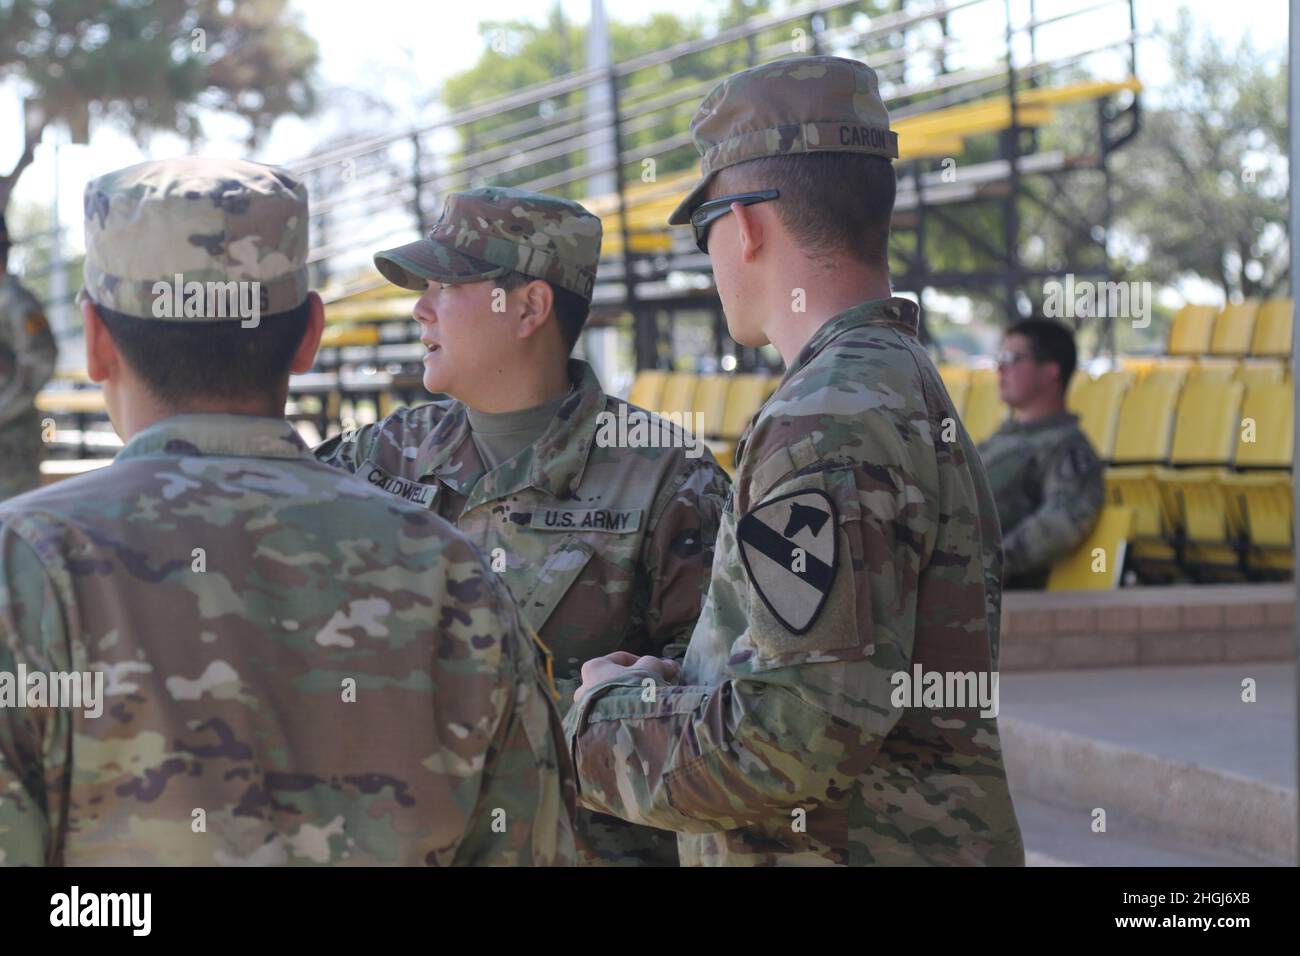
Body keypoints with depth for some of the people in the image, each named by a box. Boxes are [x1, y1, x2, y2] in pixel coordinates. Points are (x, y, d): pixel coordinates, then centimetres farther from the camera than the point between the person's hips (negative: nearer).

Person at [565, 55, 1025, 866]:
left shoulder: (829, 428, -18)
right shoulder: (911, 391, 15)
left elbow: (799, 728, -25)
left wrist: (614, 713, -9)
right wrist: (671, 686, 10)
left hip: (853, 847, -9)